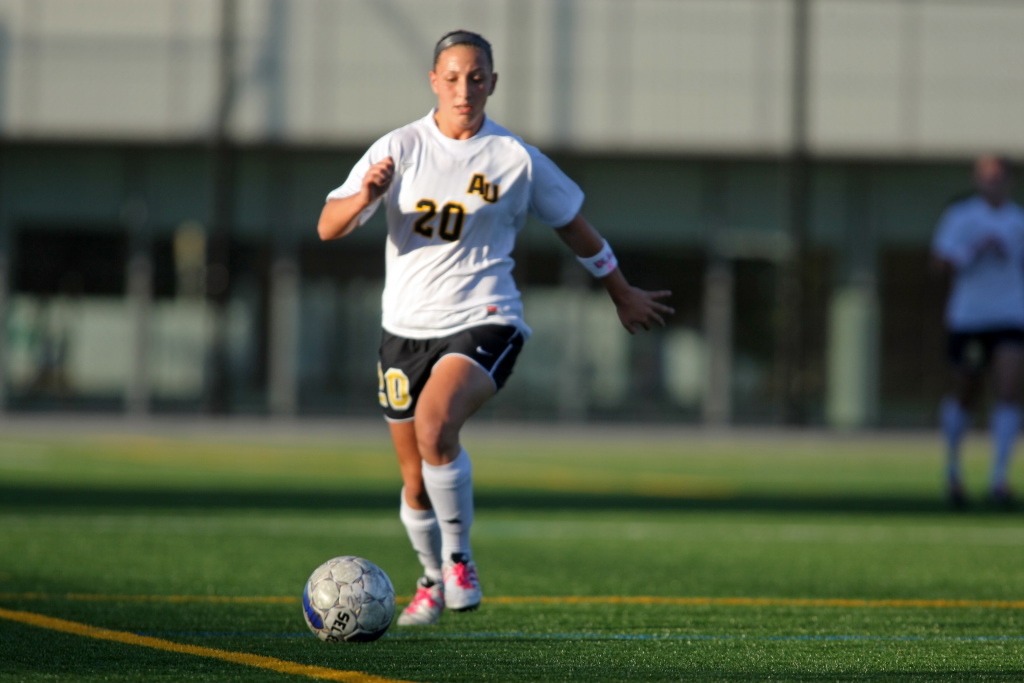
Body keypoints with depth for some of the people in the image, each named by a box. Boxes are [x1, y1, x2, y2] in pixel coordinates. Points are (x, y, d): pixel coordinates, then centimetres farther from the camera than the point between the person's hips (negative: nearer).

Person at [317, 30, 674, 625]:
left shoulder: (516, 159, -2)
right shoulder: (399, 149, -1)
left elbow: (573, 223, 14)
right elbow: (328, 228, -7)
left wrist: (623, 293, 23)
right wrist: (365, 197, -29)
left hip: (484, 324, -3)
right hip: (407, 326, 3)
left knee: (435, 427, -32)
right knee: (417, 484, 9)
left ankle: (459, 559, -13)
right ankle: (433, 581, 38)